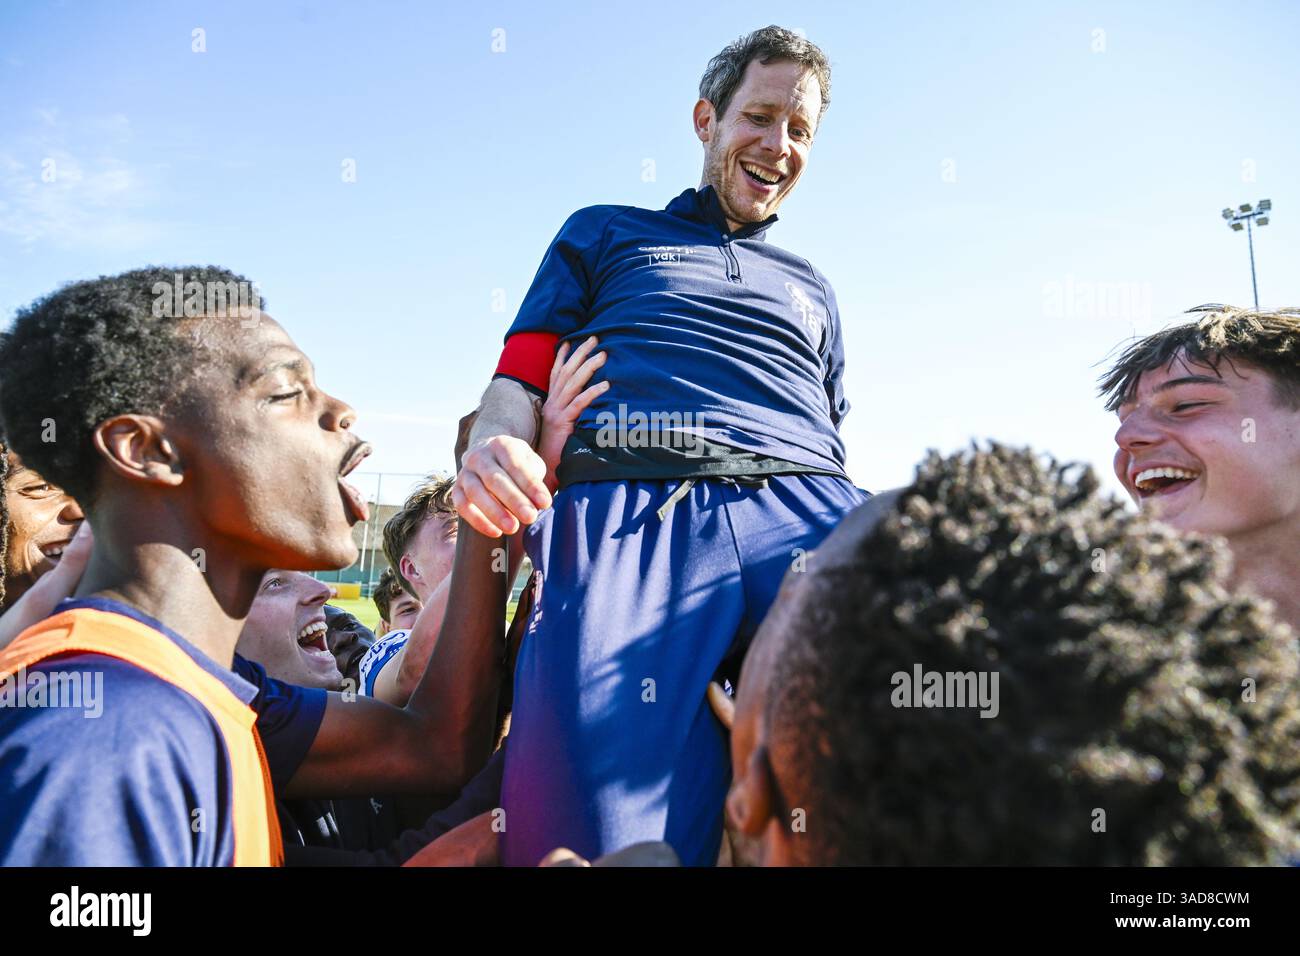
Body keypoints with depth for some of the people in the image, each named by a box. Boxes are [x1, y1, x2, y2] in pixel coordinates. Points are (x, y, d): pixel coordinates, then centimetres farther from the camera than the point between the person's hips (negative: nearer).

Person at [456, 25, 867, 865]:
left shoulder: (812, 289, 37)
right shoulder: (604, 235, 28)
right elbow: (520, 381, 16)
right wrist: (493, 446, -9)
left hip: (802, 514, 3)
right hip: (623, 516, -2)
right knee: (611, 831, -25)